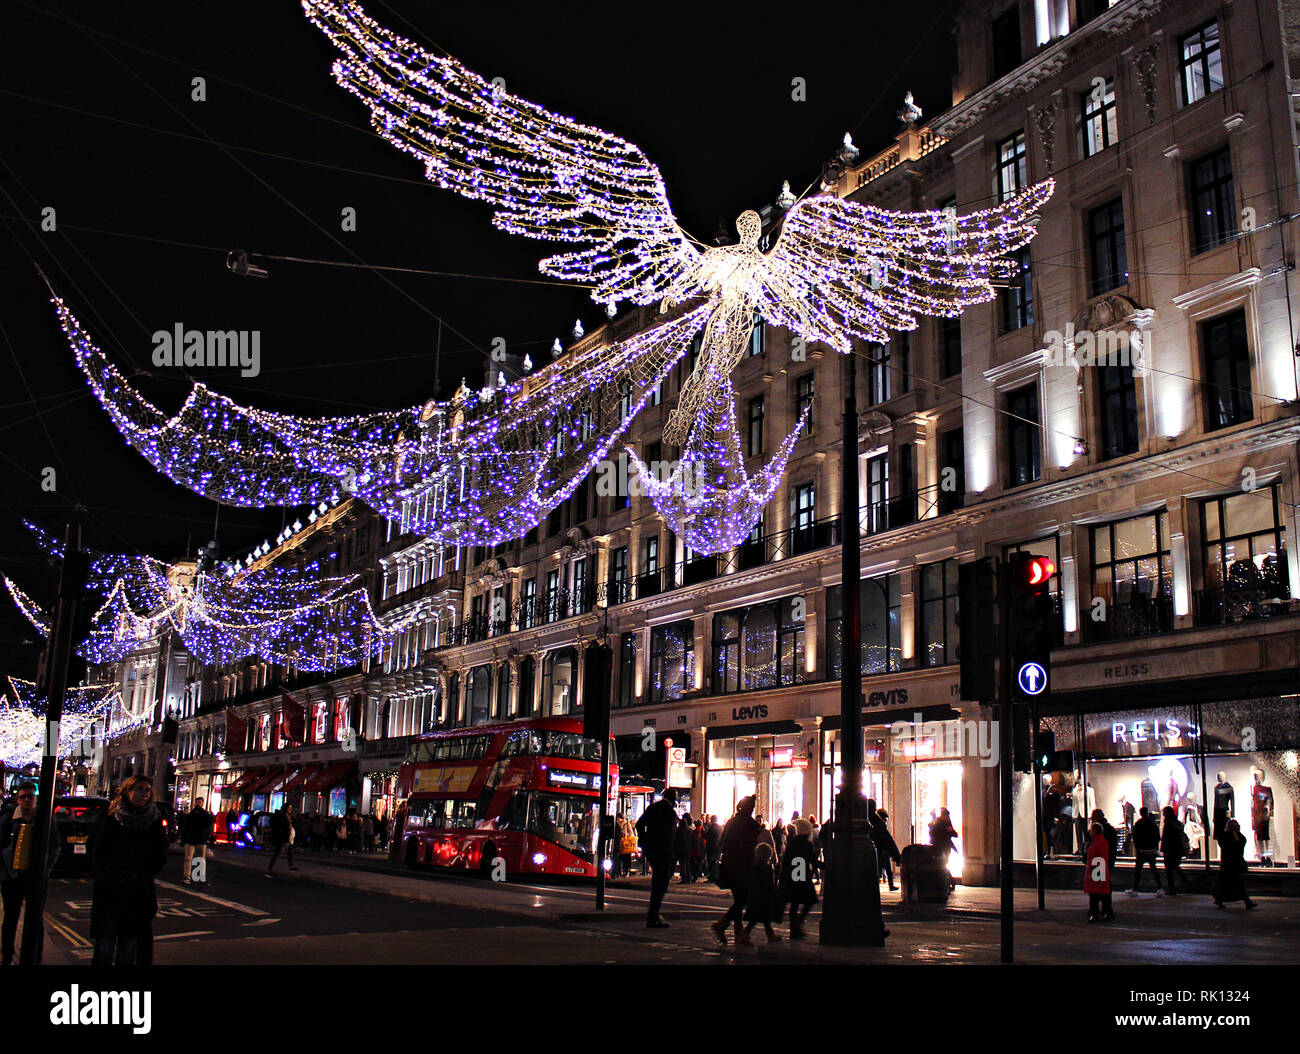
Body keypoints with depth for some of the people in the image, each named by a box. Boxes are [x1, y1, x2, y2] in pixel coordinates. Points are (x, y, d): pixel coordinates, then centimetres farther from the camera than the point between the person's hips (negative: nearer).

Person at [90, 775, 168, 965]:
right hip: (109, 892, -1)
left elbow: (160, 859, 5)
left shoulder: (155, 822, 5)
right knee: (104, 945, -2)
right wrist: (114, 875, -13)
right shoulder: (112, 820, 3)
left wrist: (139, 877, -8)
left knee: (129, 949, 2)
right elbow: (98, 856, 1)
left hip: (139, 895, 1)